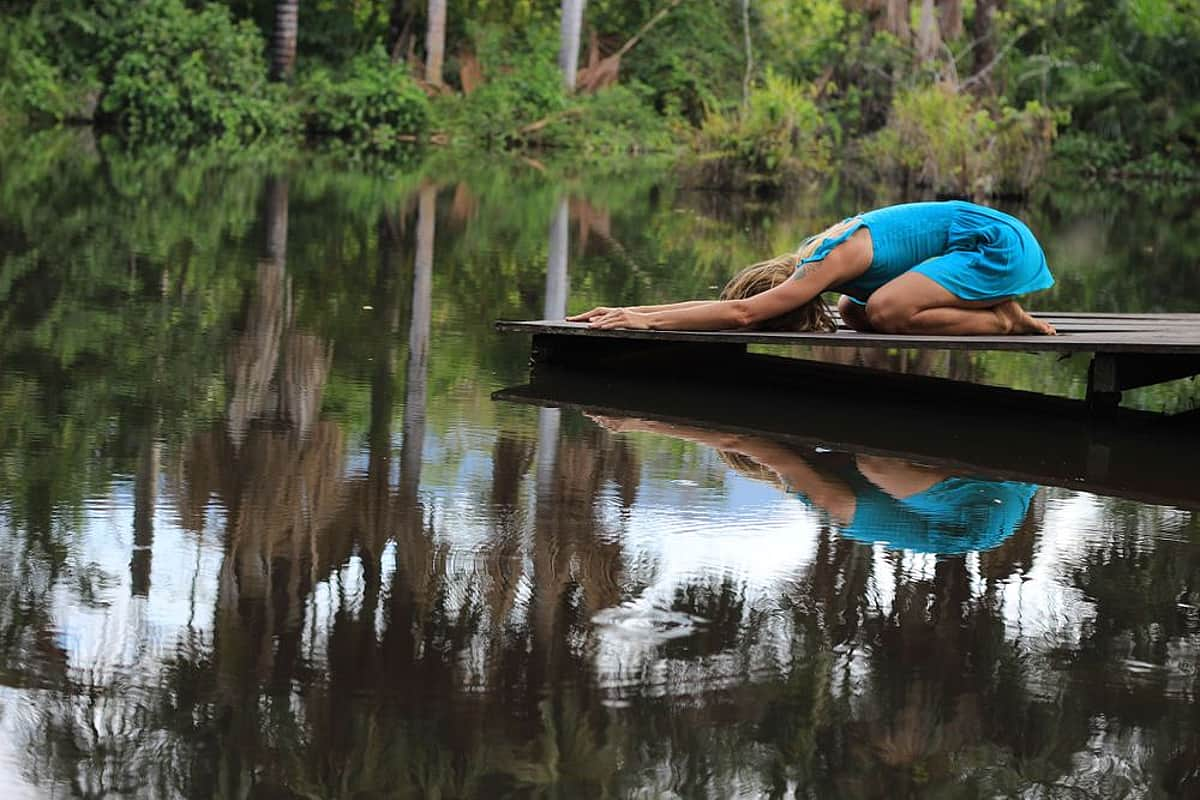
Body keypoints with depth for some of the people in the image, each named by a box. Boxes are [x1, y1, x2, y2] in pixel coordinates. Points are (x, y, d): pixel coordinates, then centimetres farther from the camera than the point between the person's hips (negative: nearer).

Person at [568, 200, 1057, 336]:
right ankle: (992, 306, 10)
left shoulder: (829, 261, -25)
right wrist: (629, 311, -4)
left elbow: (742, 313, -33)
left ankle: (1005, 321, -10)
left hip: (1003, 246, -10)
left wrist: (647, 321, -31)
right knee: (856, 312, 11)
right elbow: (727, 302, 4)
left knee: (886, 312, -25)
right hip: (985, 237, 10)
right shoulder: (809, 259, 1)